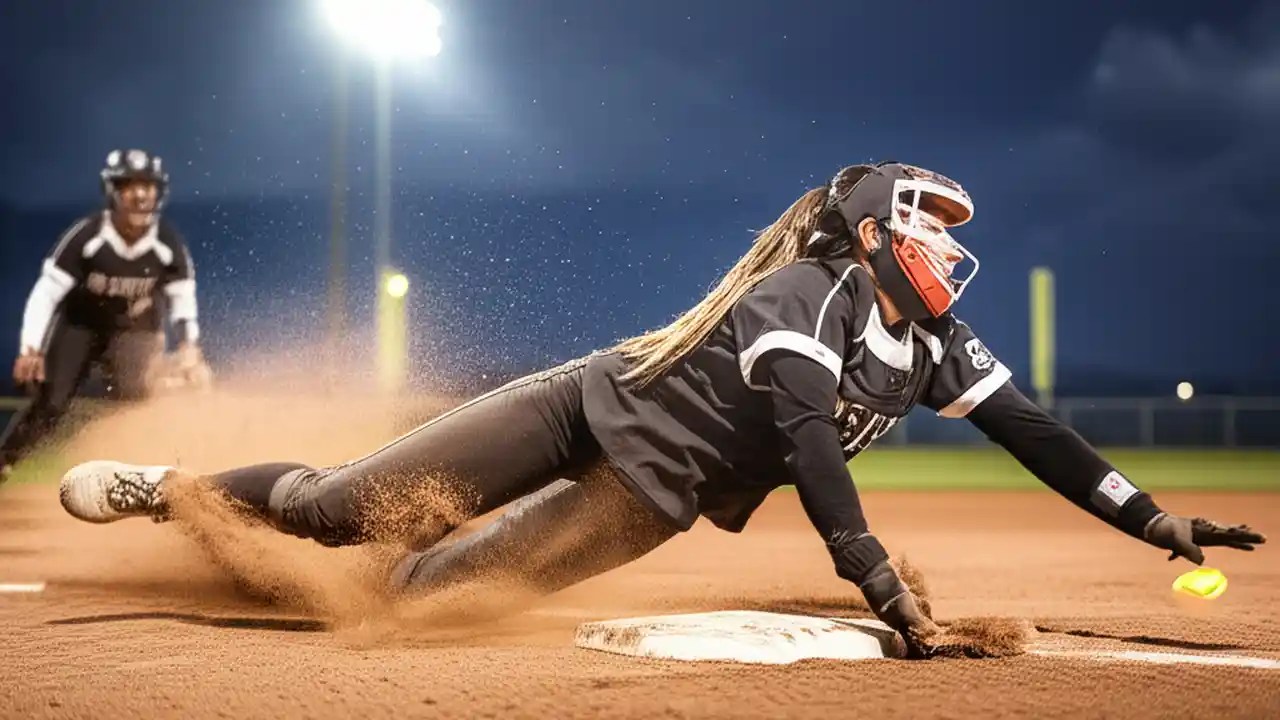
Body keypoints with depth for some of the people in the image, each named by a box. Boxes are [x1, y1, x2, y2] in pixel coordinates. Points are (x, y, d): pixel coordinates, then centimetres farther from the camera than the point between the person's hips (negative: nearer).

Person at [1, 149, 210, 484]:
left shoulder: (169, 245, -21)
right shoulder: (86, 236, -29)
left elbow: (183, 299, -6)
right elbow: (46, 292, -25)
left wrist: (189, 346, -19)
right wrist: (30, 349, -31)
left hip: (135, 327, 2)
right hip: (80, 322, -2)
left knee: (132, 393, -24)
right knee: (49, 401, -12)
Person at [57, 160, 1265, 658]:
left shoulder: (934, 346, 0)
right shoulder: (804, 296, -22)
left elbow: (1035, 436, -2)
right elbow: (809, 442, -34)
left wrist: (1162, 524, -11)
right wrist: (882, 585, -45)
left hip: (645, 495, 5)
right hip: (589, 402, -5)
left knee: (417, 582, -4)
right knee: (343, 507, -7)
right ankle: (170, 488, 20)